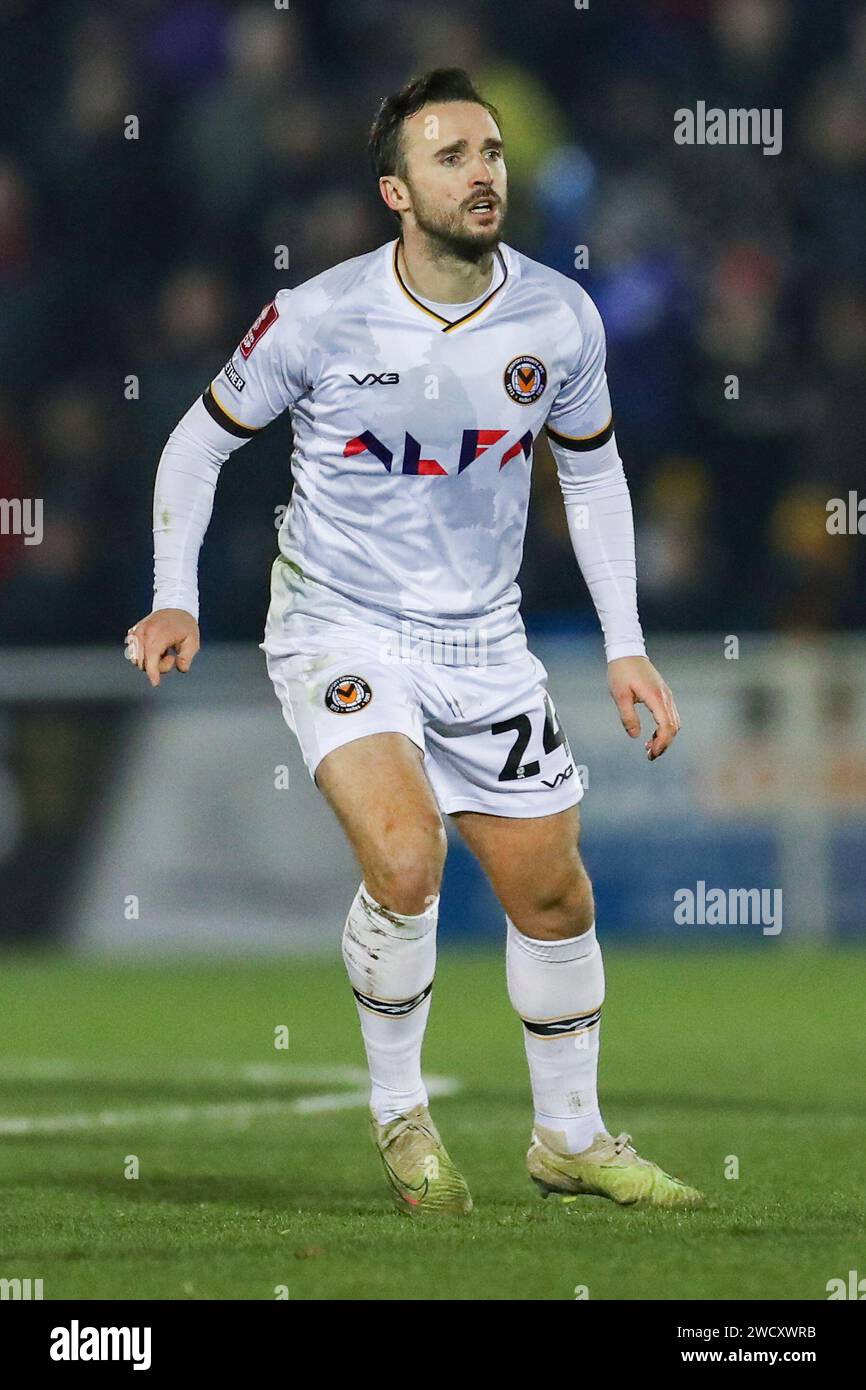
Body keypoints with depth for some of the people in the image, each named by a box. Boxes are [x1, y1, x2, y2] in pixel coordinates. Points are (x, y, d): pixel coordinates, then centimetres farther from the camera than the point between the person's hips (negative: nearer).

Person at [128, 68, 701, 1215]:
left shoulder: (558, 317, -6)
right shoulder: (317, 319, -15)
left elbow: (592, 472, 11)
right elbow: (202, 439, 0)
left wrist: (626, 647, 7)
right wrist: (175, 599, -11)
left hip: (481, 641, 4)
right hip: (337, 630, -4)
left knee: (552, 894, 8)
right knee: (405, 859, -26)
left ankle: (572, 1138, 30)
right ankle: (399, 1113, -2)